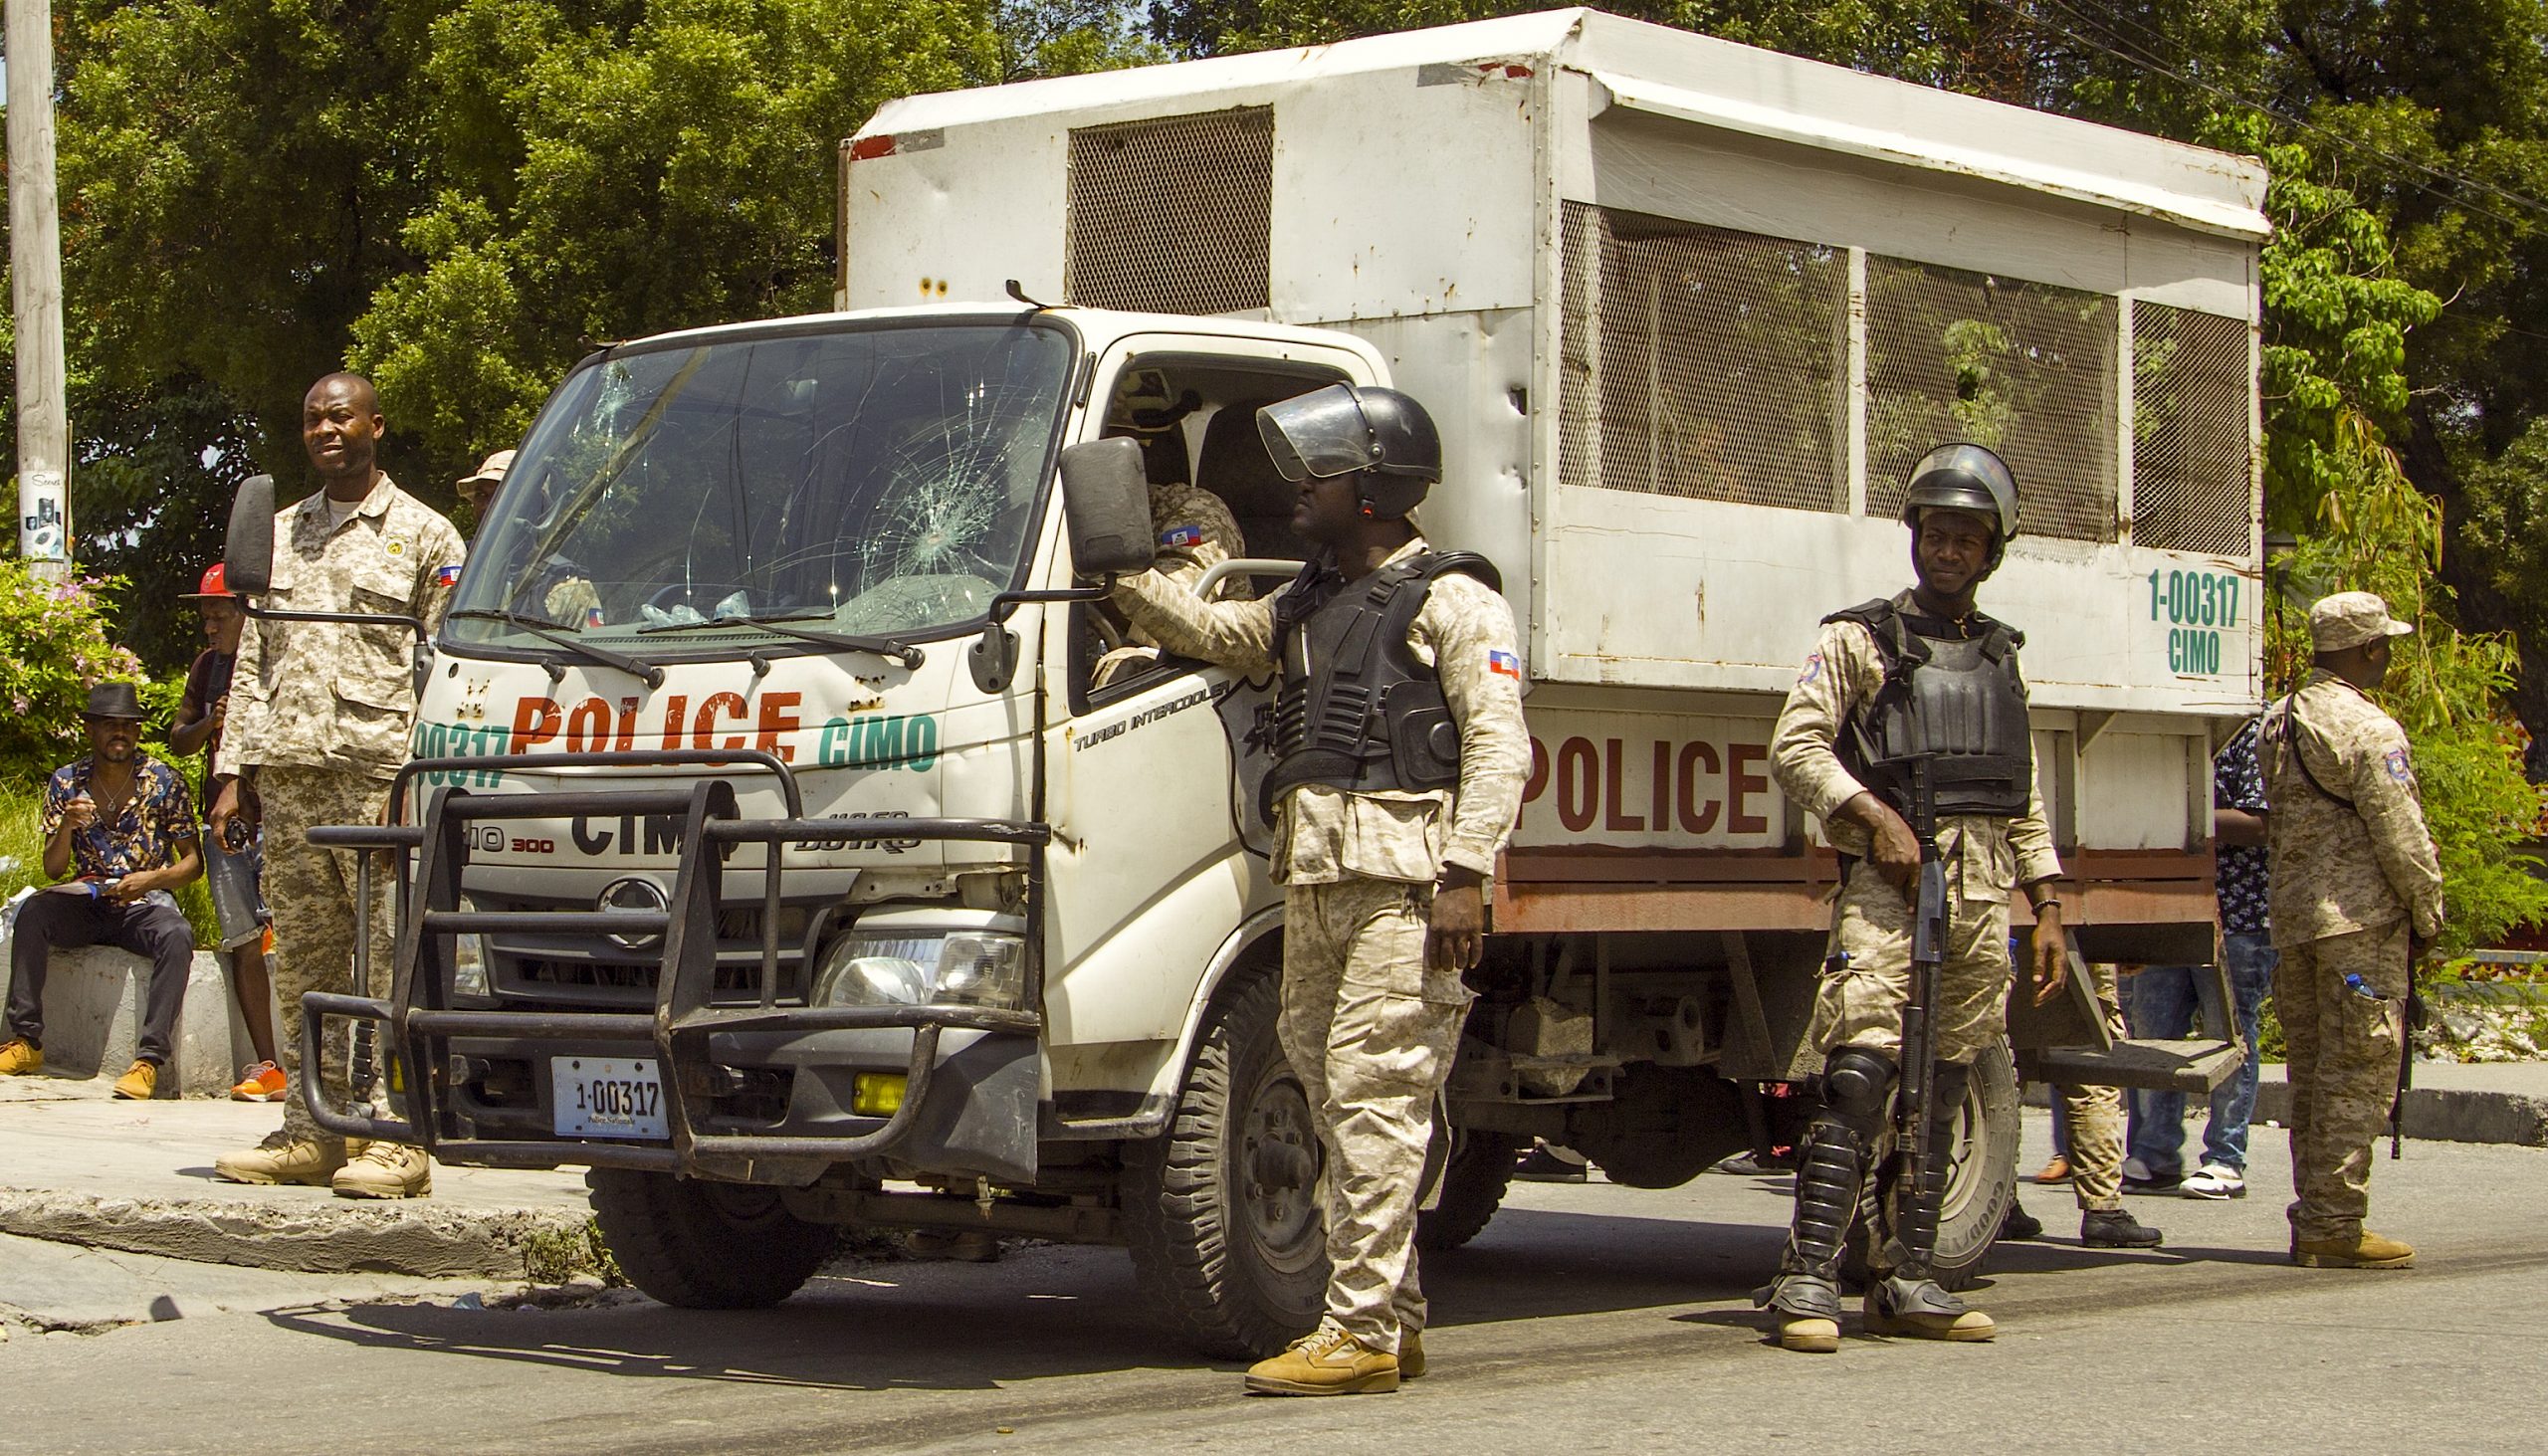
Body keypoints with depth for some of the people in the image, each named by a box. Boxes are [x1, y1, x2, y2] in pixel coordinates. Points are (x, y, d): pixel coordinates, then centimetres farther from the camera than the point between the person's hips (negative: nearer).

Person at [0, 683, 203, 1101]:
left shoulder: (163, 781, -2)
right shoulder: (66, 783, 4)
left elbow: (194, 862, -1)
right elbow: (52, 870, 2)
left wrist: (152, 879, -21)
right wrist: (68, 825, -18)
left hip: (146, 905, -2)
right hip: (88, 904, 2)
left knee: (177, 938, -35)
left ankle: (149, 1058, -36)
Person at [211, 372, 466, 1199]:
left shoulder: (422, 534, 5)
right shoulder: (281, 533, 21)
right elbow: (252, 662, 21)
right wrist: (238, 773, 12)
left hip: (377, 772, -5)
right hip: (289, 776, 5)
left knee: (391, 959, -7)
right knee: (302, 959, 6)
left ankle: (397, 1140, -5)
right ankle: (309, 1133, 11)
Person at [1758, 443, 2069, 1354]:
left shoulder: (2001, 660, 21)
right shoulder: (1860, 641, 6)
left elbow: (2025, 806, 22)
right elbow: (1794, 748, -4)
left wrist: (2047, 908, 14)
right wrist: (1874, 814, -16)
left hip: (1985, 892, 5)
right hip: (1890, 880, -5)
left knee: (1942, 1087, 5)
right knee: (1862, 1069, -16)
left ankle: (1906, 1281, 9)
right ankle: (1807, 1279, -18)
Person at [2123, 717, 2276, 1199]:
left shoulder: (2255, 736, -9)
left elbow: (2261, 825, -17)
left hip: (2237, 919, -8)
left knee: (2231, 1037, 0)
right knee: (2153, 1032, 8)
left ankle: (2226, 1163, 5)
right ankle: (2156, 1154, 17)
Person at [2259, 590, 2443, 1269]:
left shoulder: (2277, 722, 13)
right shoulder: (2369, 730, -13)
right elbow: (2401, 837, -14)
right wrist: (2428, 914, -3)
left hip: (2290, 915, 8)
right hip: (2360, 917, -8)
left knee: (2311, 1073, 12)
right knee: (2355, 1074, -5)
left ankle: (2312, 1220, 15)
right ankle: (2334, 1225, -6)